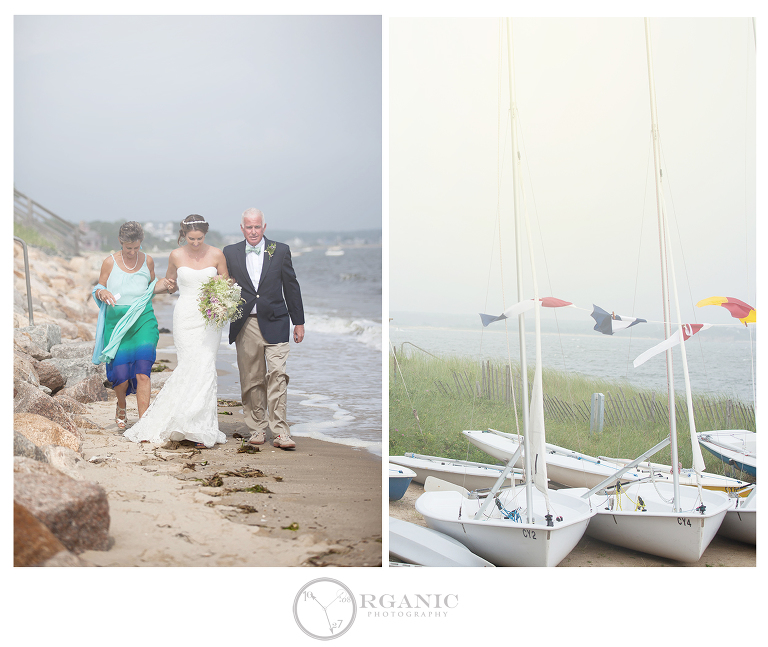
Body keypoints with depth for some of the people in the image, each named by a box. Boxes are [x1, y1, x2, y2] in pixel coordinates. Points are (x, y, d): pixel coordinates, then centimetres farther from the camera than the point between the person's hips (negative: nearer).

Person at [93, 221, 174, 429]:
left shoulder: (148, 261, 6)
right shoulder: (110, 262, 1)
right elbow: (99, 288, 9)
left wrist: (165, 285, -1)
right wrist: (103, 294, -15)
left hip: (143, 321, 0)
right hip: (117, 323, 0)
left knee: (142, 372, -11)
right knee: (120, 374, -4)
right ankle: (121, 407, 31)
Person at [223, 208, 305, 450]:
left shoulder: (280, 251, 5)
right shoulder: (230, 253, 7)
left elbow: (291, 287, 8)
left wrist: (299, 322, 8)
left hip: (274, 323, -1)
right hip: (245, 325, 1)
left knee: (277, 375, -9)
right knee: (251, 380, 6)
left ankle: (280, 432, -6)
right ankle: (257, 429, 17)